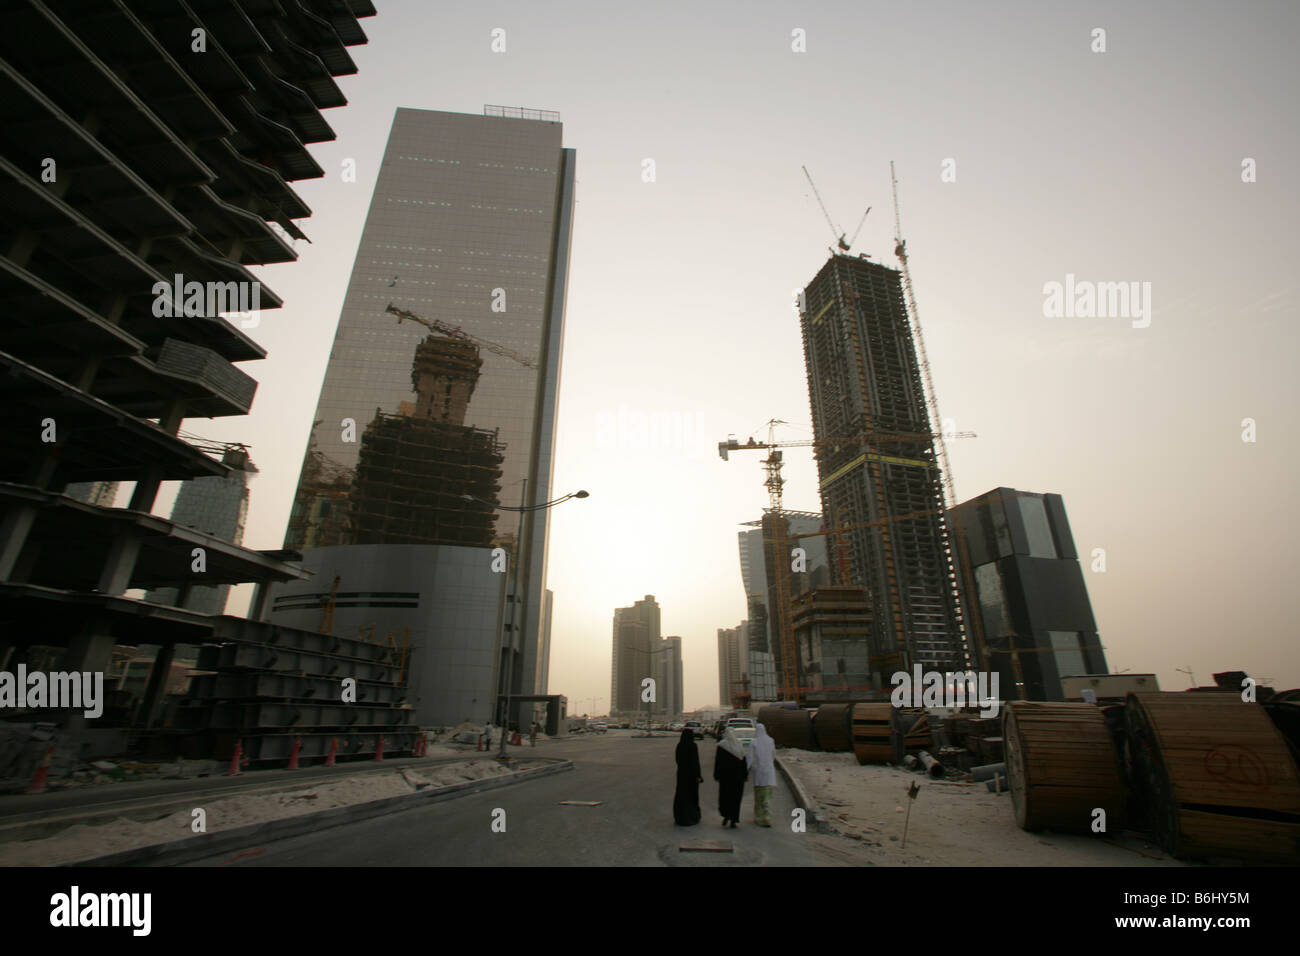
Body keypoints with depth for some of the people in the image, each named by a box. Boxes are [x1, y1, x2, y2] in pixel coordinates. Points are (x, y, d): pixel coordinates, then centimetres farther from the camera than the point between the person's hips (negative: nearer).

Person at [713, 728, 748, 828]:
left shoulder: (721, 745, -7)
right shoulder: (740, 745, 0)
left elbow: (717, 761, -7)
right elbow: (744, 761, 1)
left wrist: (716, 775, -2)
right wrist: (745, 775, 6)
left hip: (725, 774, -2)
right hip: (738, 775, 2)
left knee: (724, 796, 13)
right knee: (736, 797, 9)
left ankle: (726, 816, 1)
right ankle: (733, 820, 8)